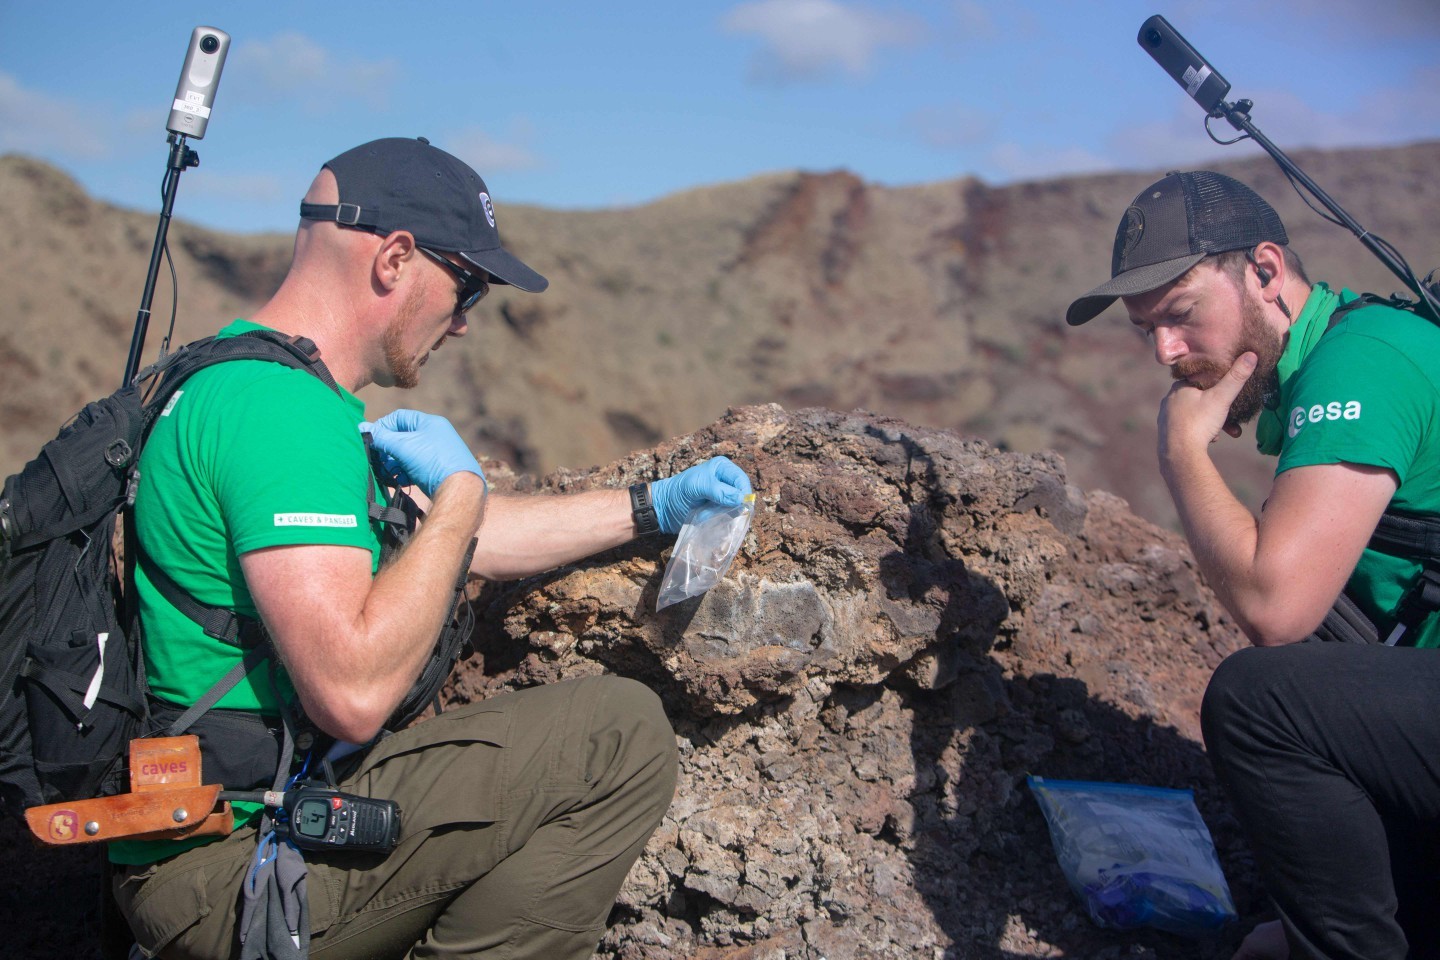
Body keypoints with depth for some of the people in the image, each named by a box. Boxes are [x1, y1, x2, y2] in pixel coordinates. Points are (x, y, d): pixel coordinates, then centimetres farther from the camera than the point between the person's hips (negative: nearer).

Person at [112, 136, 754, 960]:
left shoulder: (241, 376, 14)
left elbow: (452, 539, 22)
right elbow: (353, 692, -30)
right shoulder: (282, 407, -20)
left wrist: (651, 507, 23)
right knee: (621, 733, -14)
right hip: (236, 864, -10)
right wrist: (462, 495, -16)